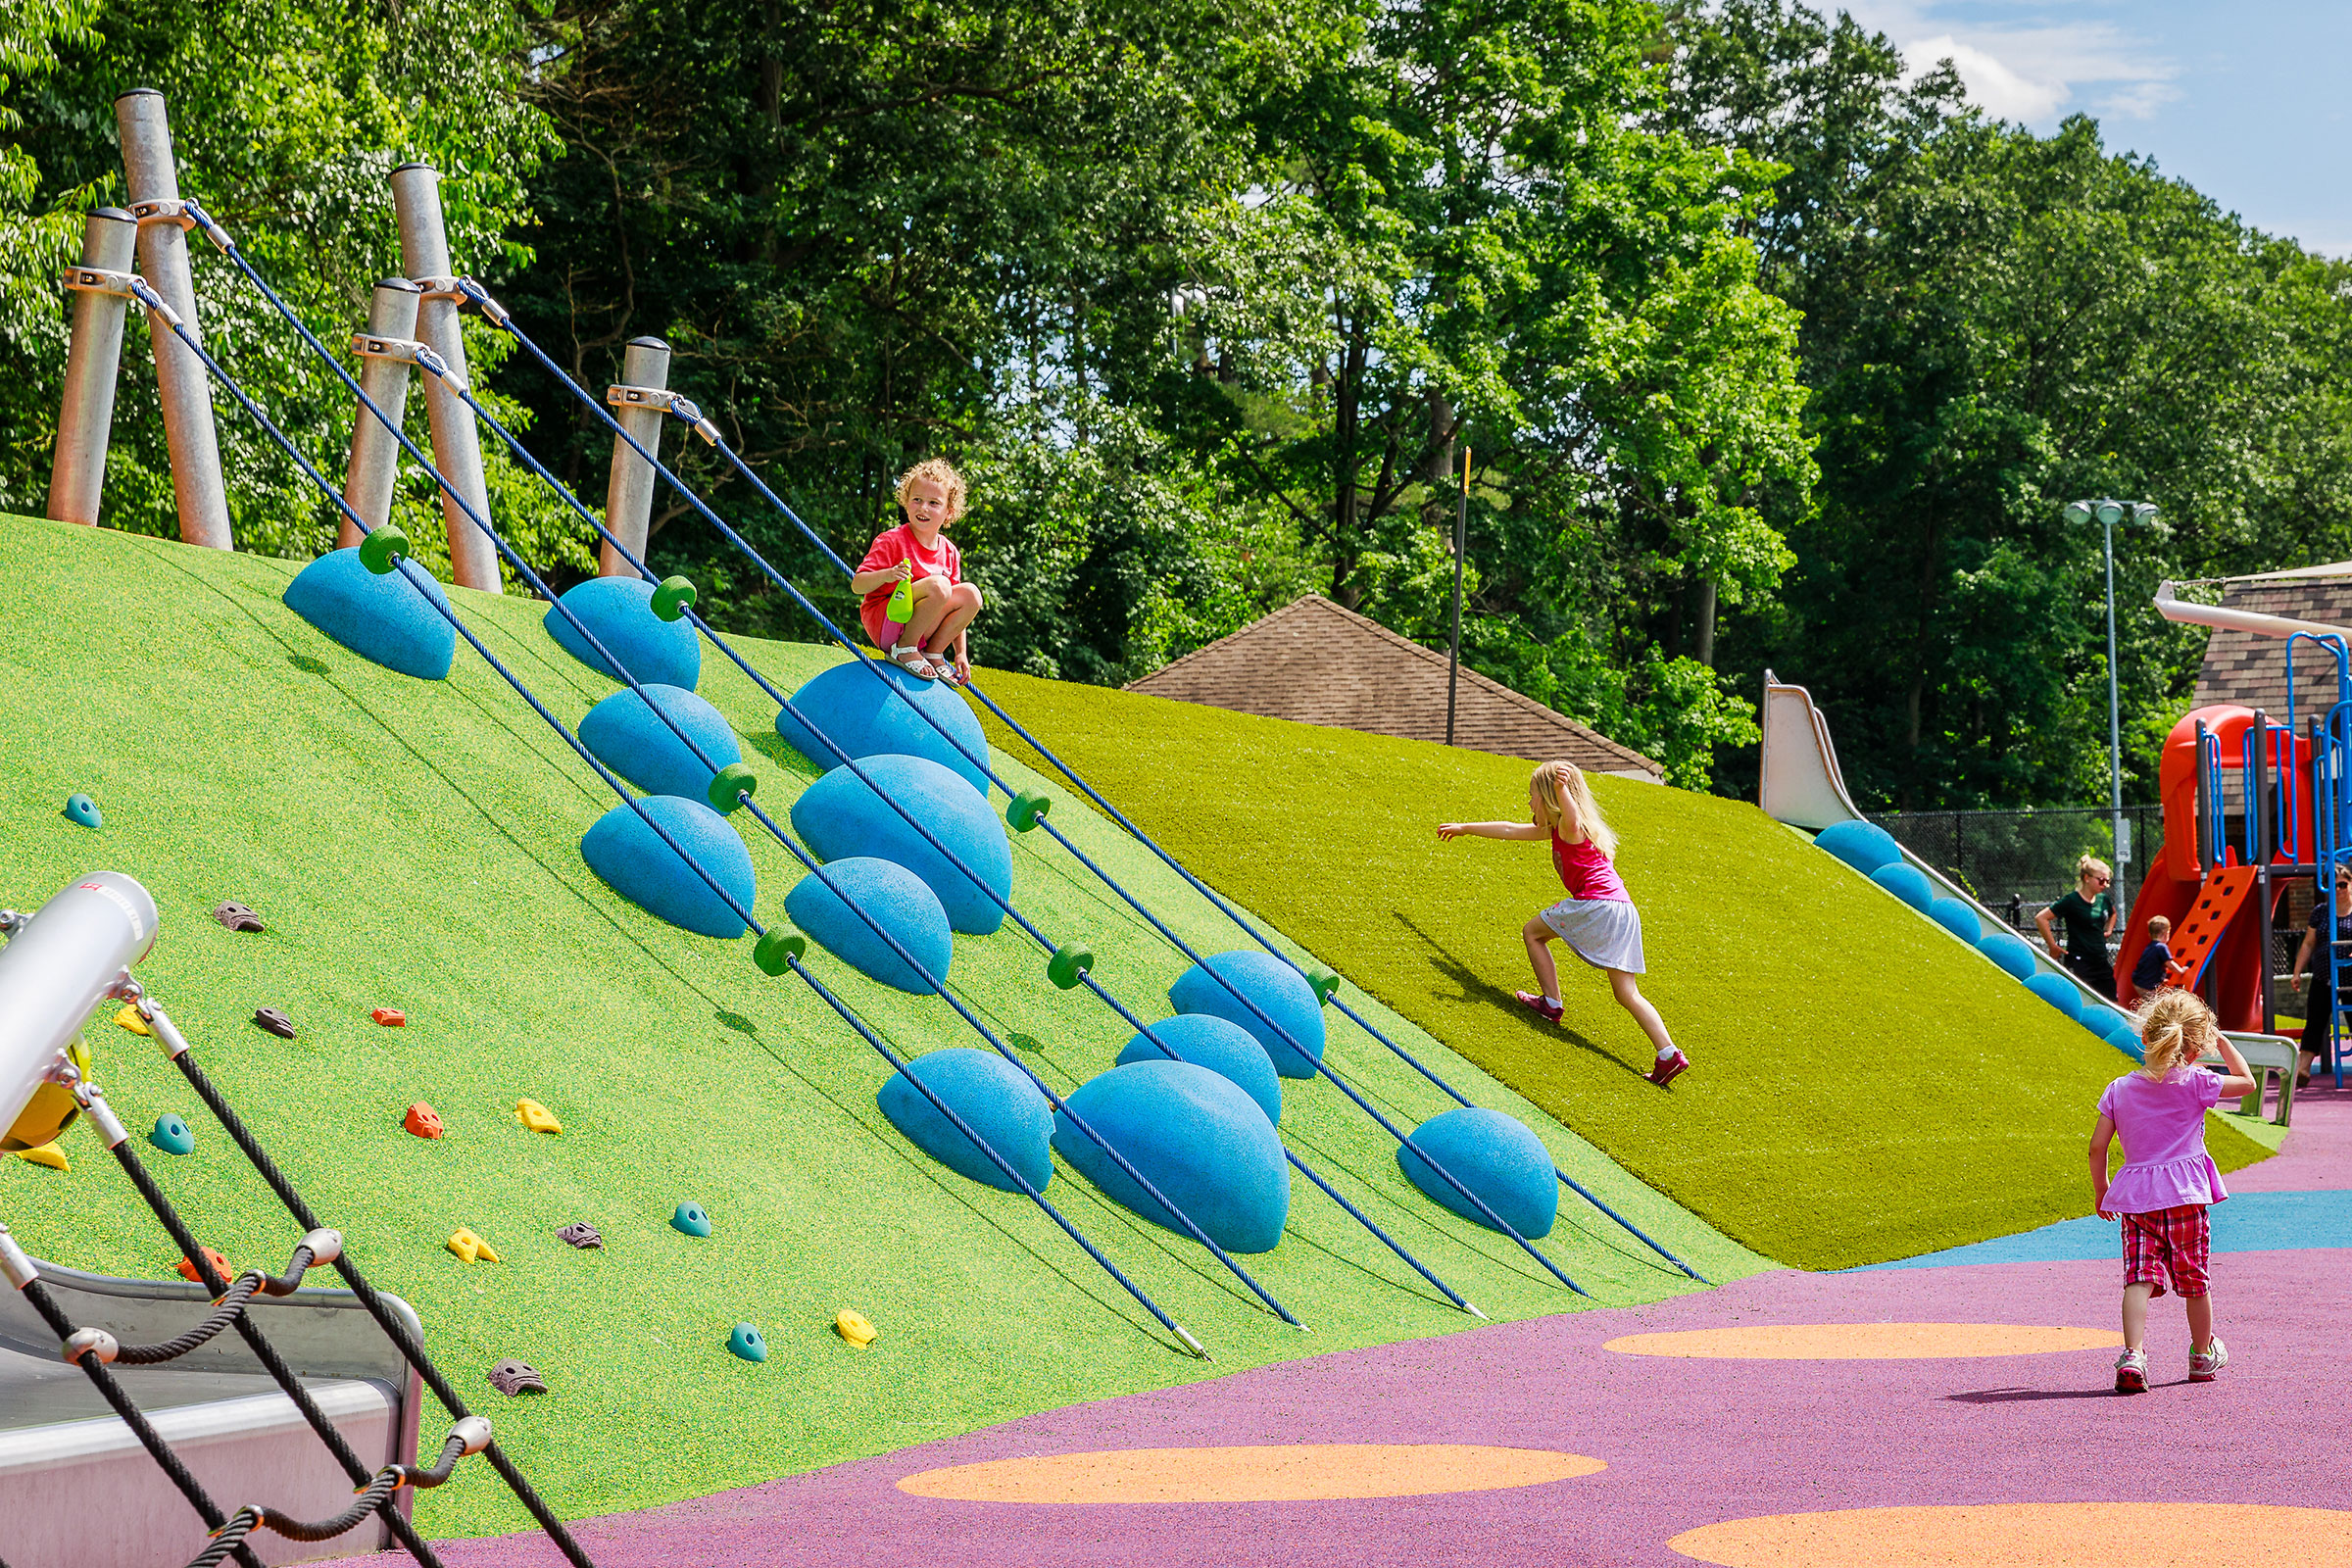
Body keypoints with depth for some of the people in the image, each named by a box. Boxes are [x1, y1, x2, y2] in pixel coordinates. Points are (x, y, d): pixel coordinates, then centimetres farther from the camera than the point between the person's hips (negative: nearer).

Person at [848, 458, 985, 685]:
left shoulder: (949, 552, 8)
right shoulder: (891, 541, -10)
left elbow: (953, 607, 14)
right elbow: (856, 585, -14)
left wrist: (961, 652, 6)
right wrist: (887, 575, -34)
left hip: (923, 630, 6)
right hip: (882, 622, -6)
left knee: (971, 594, -12)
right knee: (938, 584, -29)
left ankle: (933, 653, -3)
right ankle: (904, 650, -15)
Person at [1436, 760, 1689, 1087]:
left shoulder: (1570, 827, 0)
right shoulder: (1555, 830, 27)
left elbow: (1572, 815, -28)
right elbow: (1509, 830, 36)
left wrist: (1562, 789, -48)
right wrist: (1465, 828, 42)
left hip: (1596, 902, -9)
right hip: (1624, 910, 9)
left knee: (1533, 932, 12)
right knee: (1626, 994, 5)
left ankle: (1551, 1003, 7)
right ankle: (1669, 1053, -8)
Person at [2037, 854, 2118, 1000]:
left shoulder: (2103, 900, 10)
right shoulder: (2072, 901, -11)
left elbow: (2112, 914, 36)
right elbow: (2041, 918, -15)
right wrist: (2053, 947, -12)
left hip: (2101, 963, 7)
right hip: (2079, 964, -7)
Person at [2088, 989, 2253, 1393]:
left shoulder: (2119, 1090, 2)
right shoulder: (2195, 1084, -6)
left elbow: (2097, 1148, 2)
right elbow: (2247, 1082, 7)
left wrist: (2100, 1189, 16)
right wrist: (2221, 1040, 14)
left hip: (2135, 1198, 2)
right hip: (2185, 1195, -2)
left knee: (2139, 1278, -4)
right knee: (2195, 1280, 15)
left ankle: (2133, 1354, -23)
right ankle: (2203, 1354, 31)